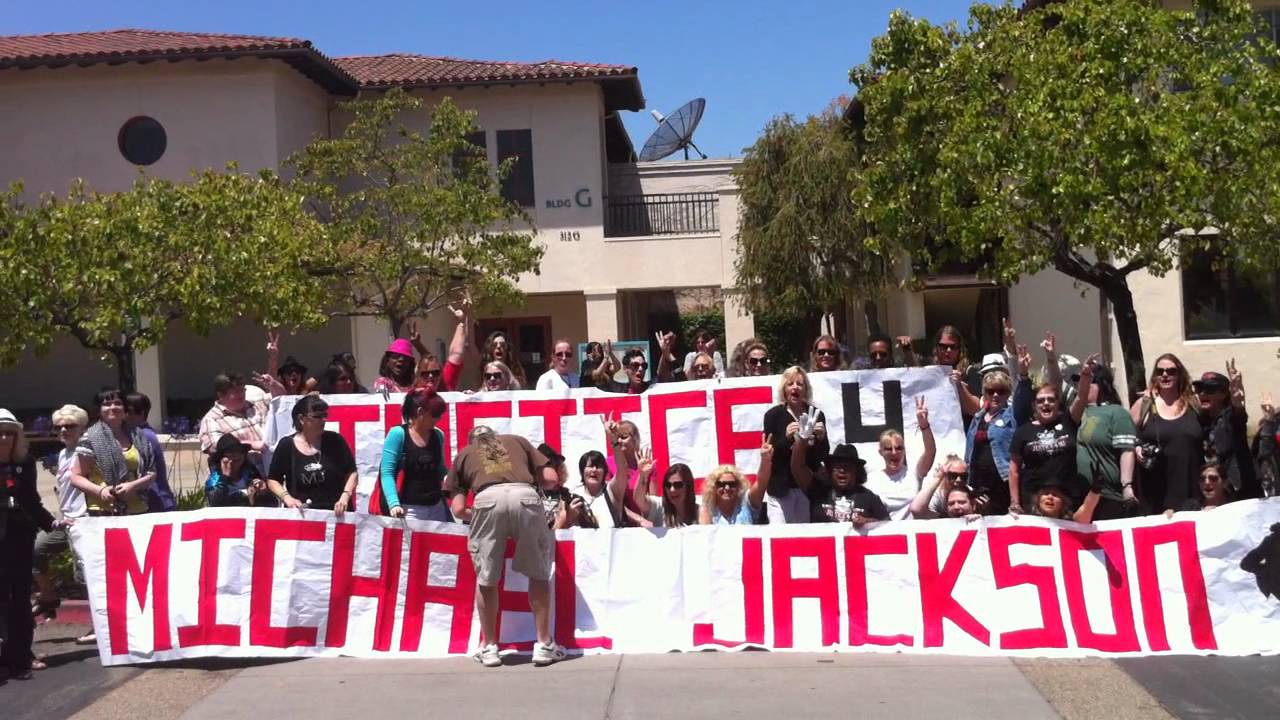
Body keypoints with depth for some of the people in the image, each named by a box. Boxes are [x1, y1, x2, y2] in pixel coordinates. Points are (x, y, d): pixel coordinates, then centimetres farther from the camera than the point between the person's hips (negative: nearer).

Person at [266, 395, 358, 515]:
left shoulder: (334, 441, 3)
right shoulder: (286, 445, 4)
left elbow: (351, 472, 6)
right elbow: (272, 480, 10)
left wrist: (345, 497, -9)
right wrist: (287, 497, -6)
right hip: (300, 513, 0)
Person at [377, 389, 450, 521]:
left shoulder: (438, 436, 8)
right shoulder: (398, 434, -8)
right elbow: (387, 473, -12)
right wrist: (394, 504, -25)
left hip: (436, 508, 5)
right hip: (408, 510, -5)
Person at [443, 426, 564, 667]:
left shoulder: (464, 454, 31)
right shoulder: (517, 440, 34)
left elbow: (458, 508, 21)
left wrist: (471, 514, 41)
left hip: (488, 499, -1)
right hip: (525, 496, 1)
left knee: (486, 579, 16)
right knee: (539, 574, 16)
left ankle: (489, 647, 23)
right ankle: (544, 644, 18)